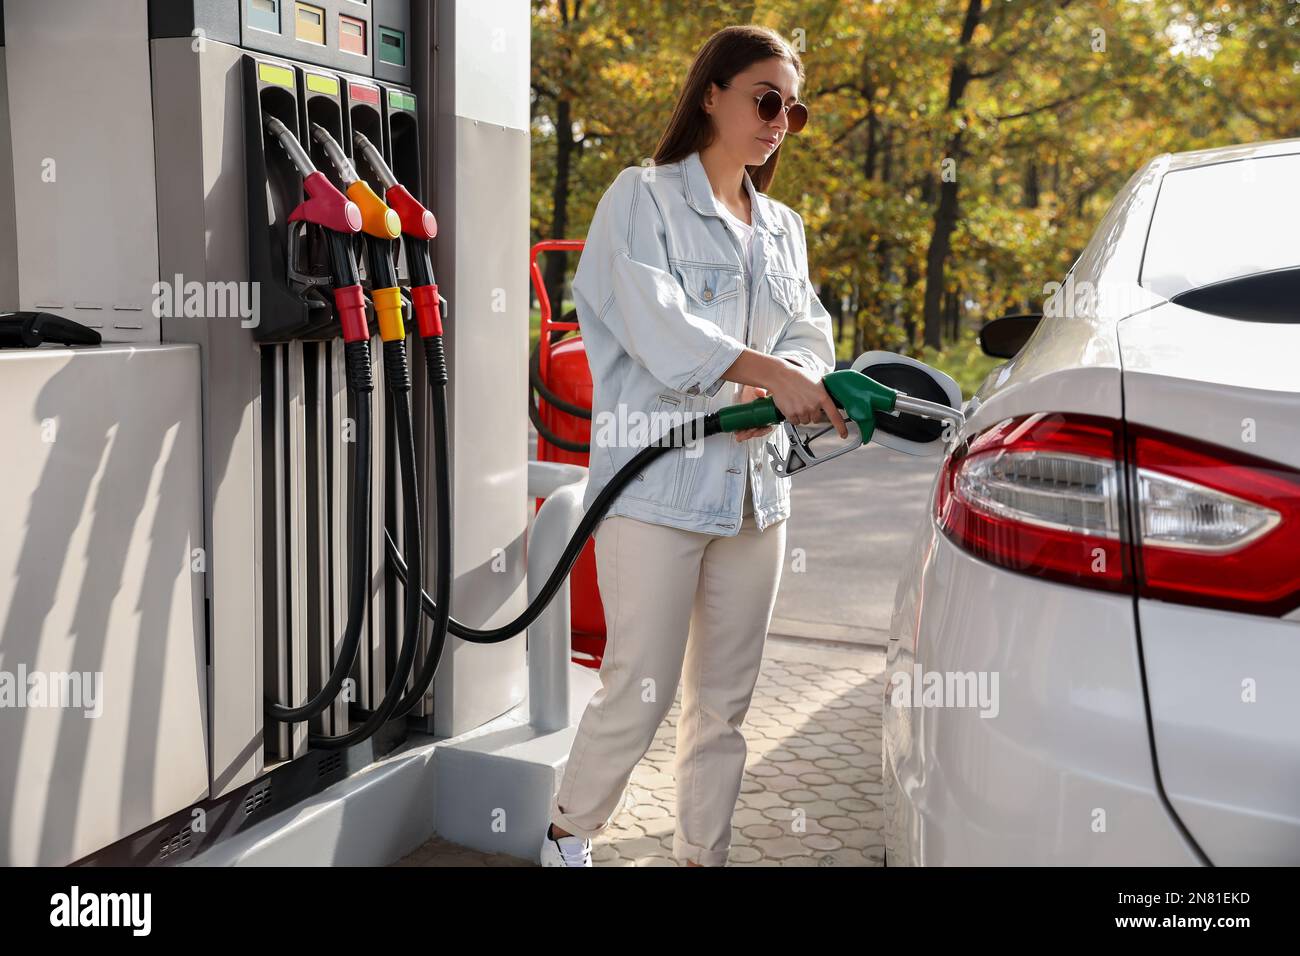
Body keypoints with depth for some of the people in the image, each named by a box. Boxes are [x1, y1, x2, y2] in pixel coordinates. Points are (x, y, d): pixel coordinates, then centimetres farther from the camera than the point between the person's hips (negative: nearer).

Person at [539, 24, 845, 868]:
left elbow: (810, 331, 11)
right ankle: (569, 836, 20)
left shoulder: (784, 229, 19)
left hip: (754, 486, 7)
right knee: (641, 692, -4)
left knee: (728, 697, 10)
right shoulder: (643, 198, -1)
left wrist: (790, 384, -13)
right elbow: (654, 322, -16)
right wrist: (769, 371, -26)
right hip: (657, 483, -6)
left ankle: (704, 853, 23)